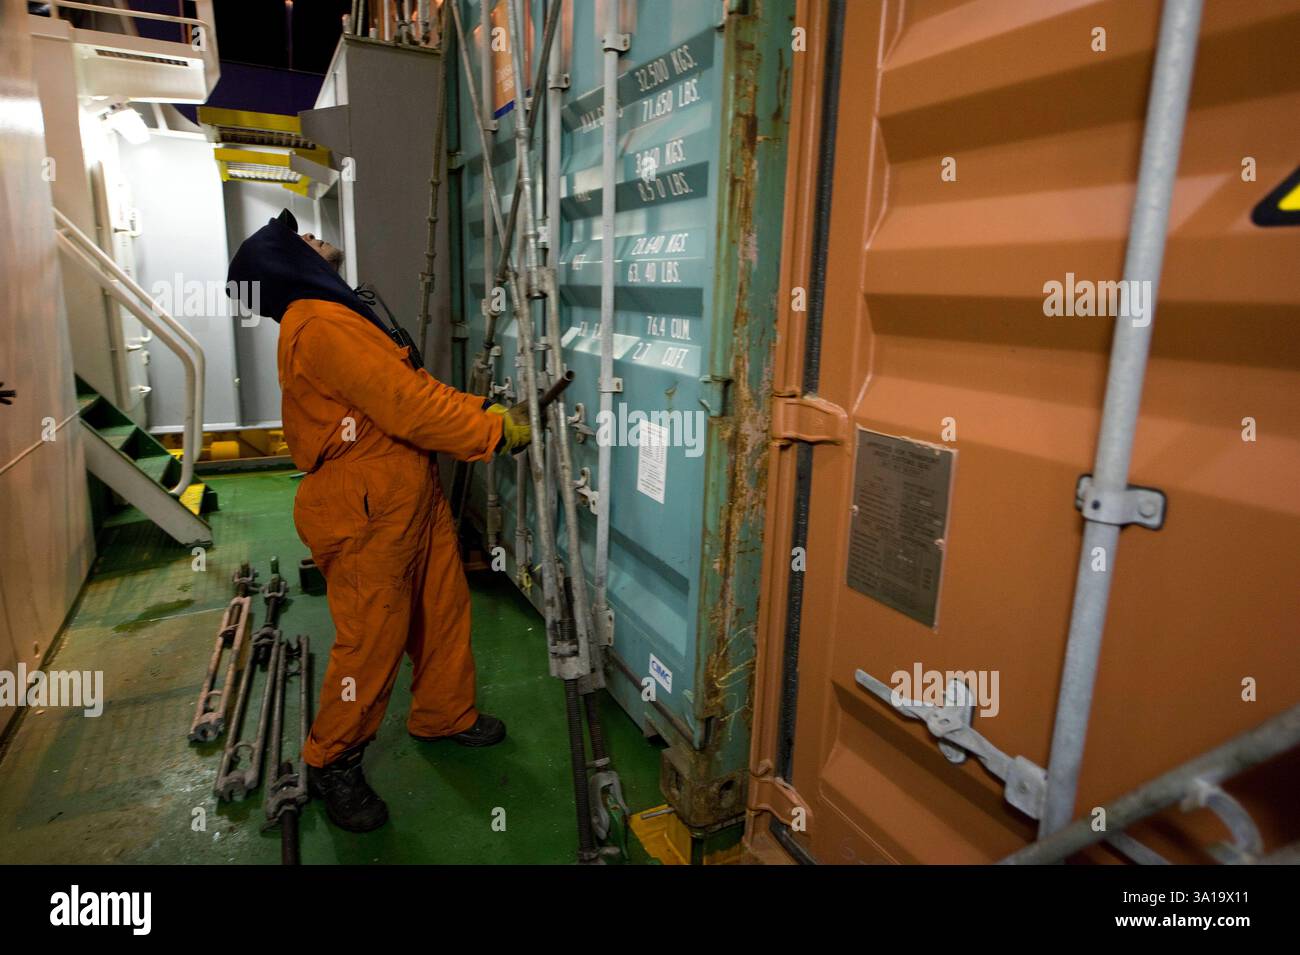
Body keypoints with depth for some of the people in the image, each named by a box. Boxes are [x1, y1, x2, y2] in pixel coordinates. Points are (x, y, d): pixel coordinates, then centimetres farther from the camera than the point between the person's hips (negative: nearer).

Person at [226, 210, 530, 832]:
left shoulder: (339, 317, 15)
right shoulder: (321, 327, -20)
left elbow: (414, 386, 13)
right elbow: (408, 407, -25)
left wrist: (484, 410, 2)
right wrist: (495, 431, -15)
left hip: (410, 498, 10)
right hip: (367, 515, -10)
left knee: (443, 608, 18)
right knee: (372, 642, 3)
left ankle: (444, 715, 38)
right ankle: (331, 763, 25)